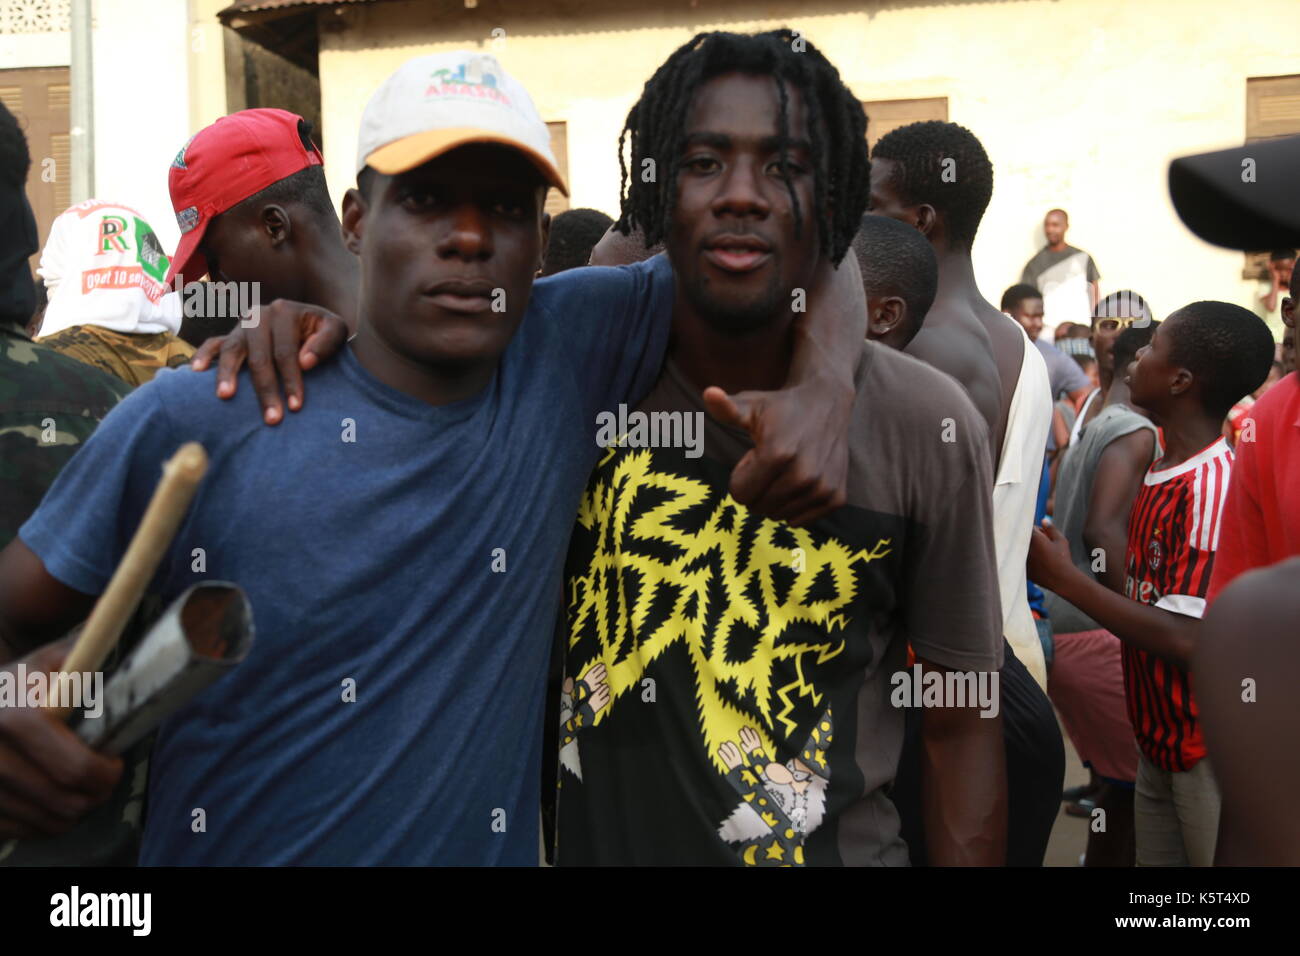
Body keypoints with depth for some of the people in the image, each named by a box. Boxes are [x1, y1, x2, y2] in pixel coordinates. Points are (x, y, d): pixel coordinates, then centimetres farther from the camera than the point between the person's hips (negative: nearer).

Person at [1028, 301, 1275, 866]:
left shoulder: (1214, 485, -21)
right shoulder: (1161, 475, 6)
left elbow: (1187, 640, -26)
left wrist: (1063, 577, -21)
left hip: (1211, 752, -8)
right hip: (1159, 740, 8)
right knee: (1155, 871, 17)